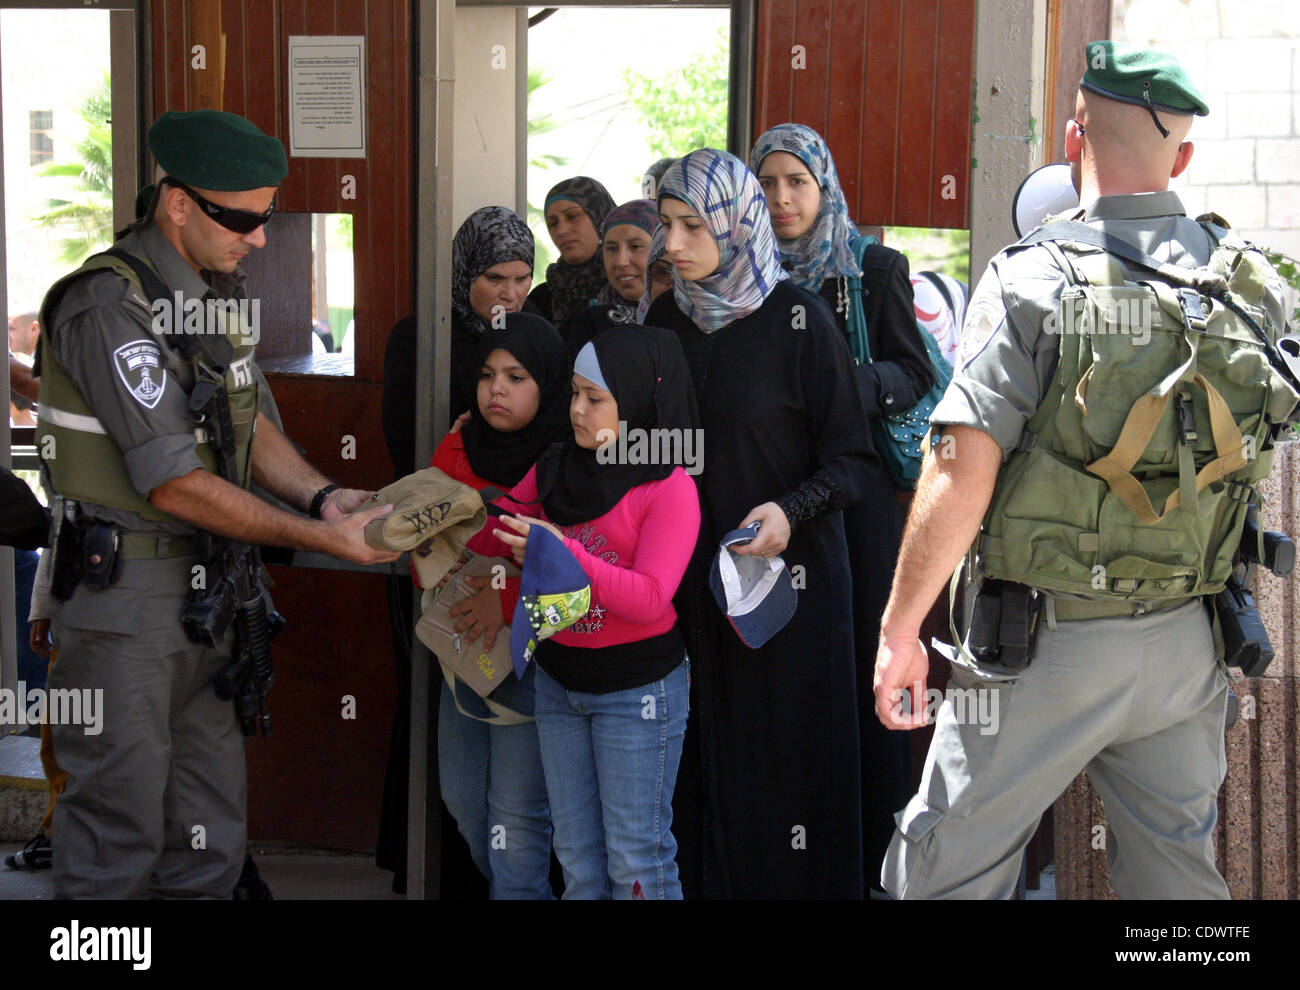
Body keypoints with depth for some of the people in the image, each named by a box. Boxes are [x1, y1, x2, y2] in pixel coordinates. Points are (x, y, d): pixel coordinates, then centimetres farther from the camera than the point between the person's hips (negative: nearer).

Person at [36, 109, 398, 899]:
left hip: (207, 584, 8)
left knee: (210, 835, 12)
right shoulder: (110, 306, -19)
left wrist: (323, 496, -4)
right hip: (123, 590, -8)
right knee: (120, 832, 0)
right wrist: (322, 538, -19)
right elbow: (174, 485, -21)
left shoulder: (222, 289, 9)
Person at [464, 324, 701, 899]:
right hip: (557, 676, 6)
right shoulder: (556, 470, 6)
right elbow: (489, 539, 12)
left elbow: (649, 598, -23)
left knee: (634, 858, 2)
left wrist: (564, 554, -30)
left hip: (638, 686, -6)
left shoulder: (670, 487, -13)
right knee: (576, 853, 15)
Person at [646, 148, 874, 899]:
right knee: (708, 747, 6)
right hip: (693, 576, 4)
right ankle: (707, 879, 19)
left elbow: (853, 457, -7)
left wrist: (791, 511, -24)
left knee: (787, 753, 1)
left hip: (789, 576, -4)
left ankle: (800, 880, 15)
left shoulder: (799, 319, -9)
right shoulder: (666, 319, 6)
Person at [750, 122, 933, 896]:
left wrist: (844, 380, -18)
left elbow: (915, 376, -1)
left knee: (865, 662, -2)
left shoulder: (875, 270, 3)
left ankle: (879, 857, 6)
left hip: (855, 490, -2)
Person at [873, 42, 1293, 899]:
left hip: (1047, 643, -5)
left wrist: (899, 628, -13)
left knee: (950, 868, 8)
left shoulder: (1032, 279, -13)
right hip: (1185, 640, 5)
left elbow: (965, 467, -19)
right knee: (1180, 870, 17)